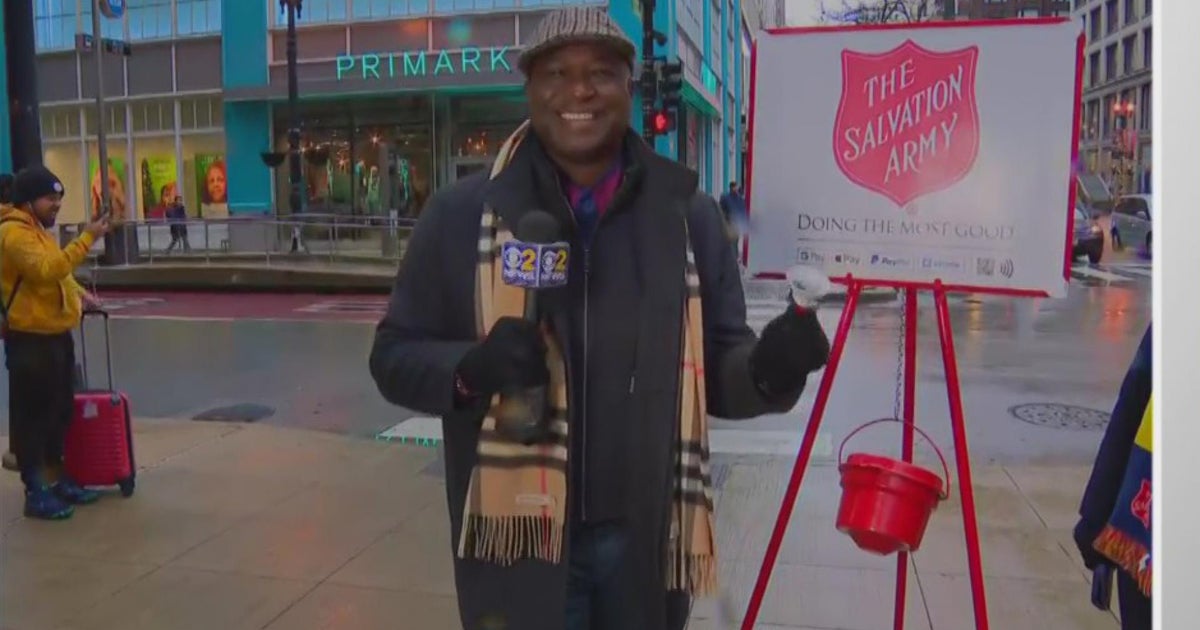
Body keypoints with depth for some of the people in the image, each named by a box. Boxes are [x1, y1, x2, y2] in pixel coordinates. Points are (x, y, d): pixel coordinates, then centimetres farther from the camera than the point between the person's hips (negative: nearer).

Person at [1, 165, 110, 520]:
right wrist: (87, 239, -32)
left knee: (60, 410, 16)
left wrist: (78, 292, 15)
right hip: (30, 339, -10)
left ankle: (55, 478, 27)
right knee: (33, 414, -4)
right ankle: (36, 492, 3)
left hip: (55, 333, 10)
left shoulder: (37, 228, 17)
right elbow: (47, 269, -30)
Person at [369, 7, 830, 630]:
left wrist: (767, 366, -18)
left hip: (650, 544, 2)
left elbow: (717, 373, 5)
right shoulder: (461, 213, -3)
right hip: (519, 543, -2)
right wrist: (470, 369, -21)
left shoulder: (690, 215, 2)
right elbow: (394, 356, 0)